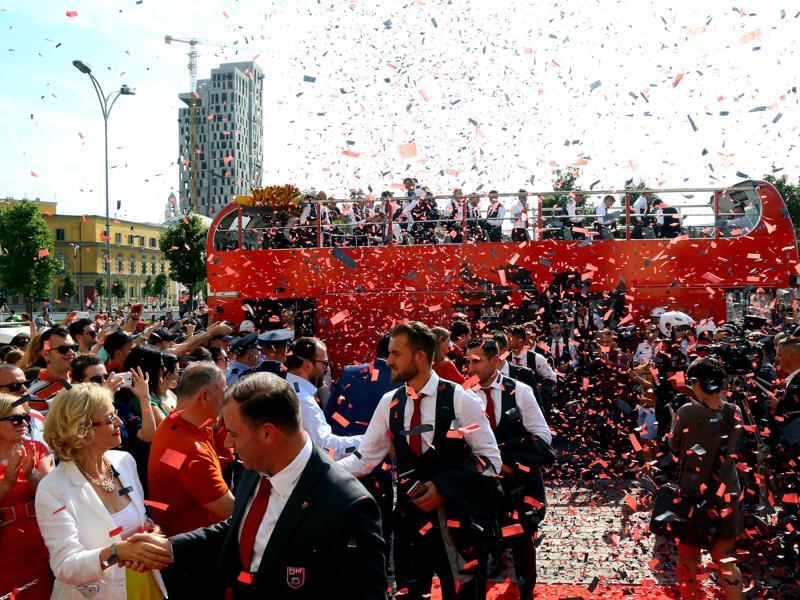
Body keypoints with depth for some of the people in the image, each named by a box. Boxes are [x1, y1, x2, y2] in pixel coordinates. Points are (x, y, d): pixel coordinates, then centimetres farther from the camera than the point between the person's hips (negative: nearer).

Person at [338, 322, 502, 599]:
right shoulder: (389, 403, 1)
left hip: (458, 516, -4)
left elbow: (490, 458, -10)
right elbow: (365, 459, 3)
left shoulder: (460, 399, -13)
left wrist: (444, 487, -18)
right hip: (410, 516, 4)